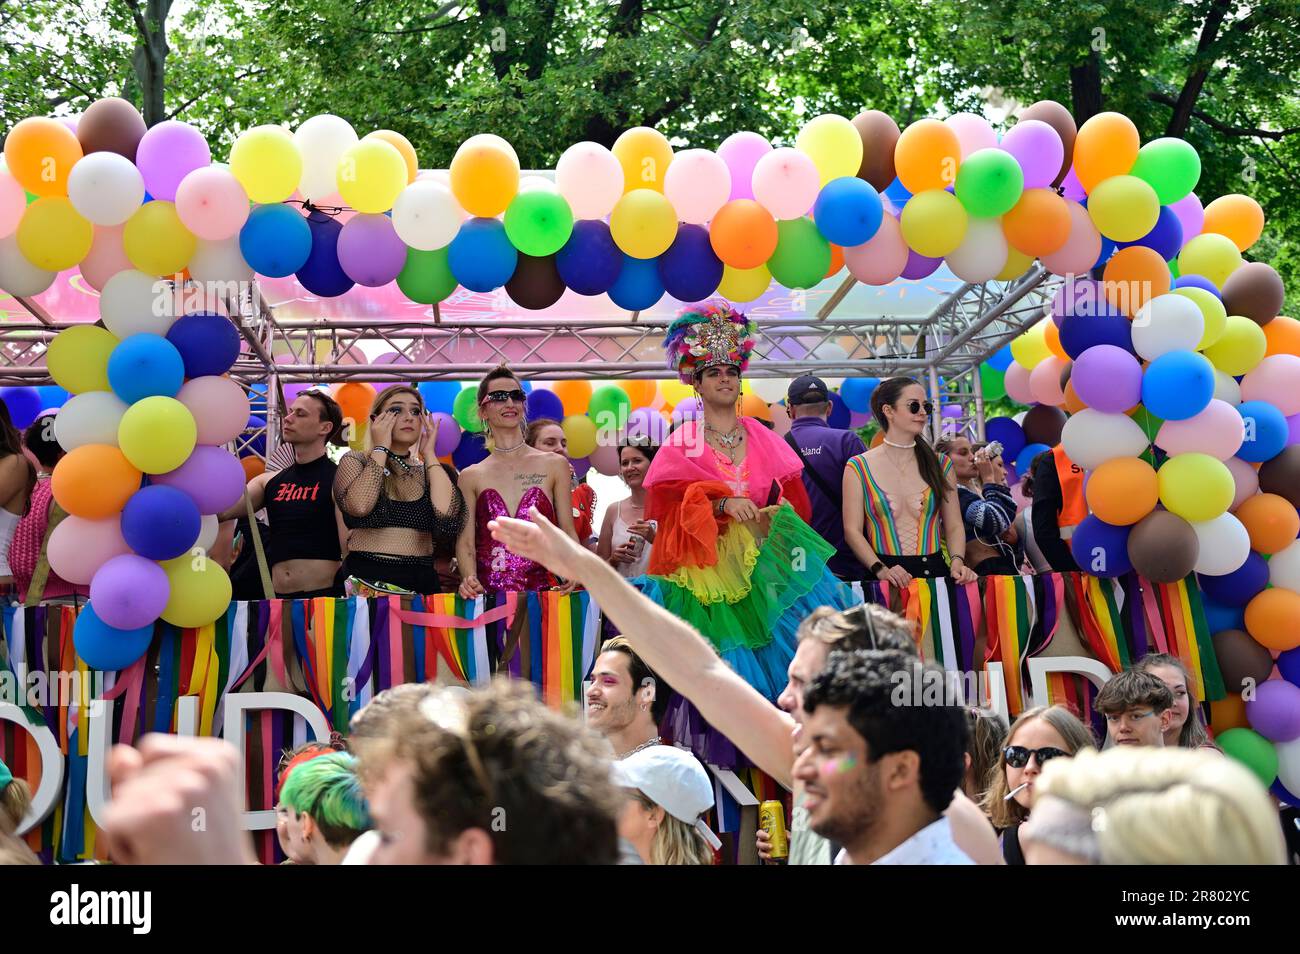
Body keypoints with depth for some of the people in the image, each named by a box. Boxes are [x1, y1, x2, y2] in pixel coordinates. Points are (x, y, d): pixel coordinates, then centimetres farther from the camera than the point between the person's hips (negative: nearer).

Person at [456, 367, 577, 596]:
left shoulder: (555, 465, 9)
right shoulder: (471, 476, 9)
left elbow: (567, 531, 9)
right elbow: (465, 542, 4)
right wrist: (469, 579, -16)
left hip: (540, 588, 0)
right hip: (487, 592, 0)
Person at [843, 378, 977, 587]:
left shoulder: (940, 465, 15)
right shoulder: (858, 468, 6)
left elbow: (954, 526, 13)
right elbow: (852, 531, 0)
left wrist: (957, 561, -6)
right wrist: (881, 570, -15)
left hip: (935, 571, 2)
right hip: (886, 578, -2)